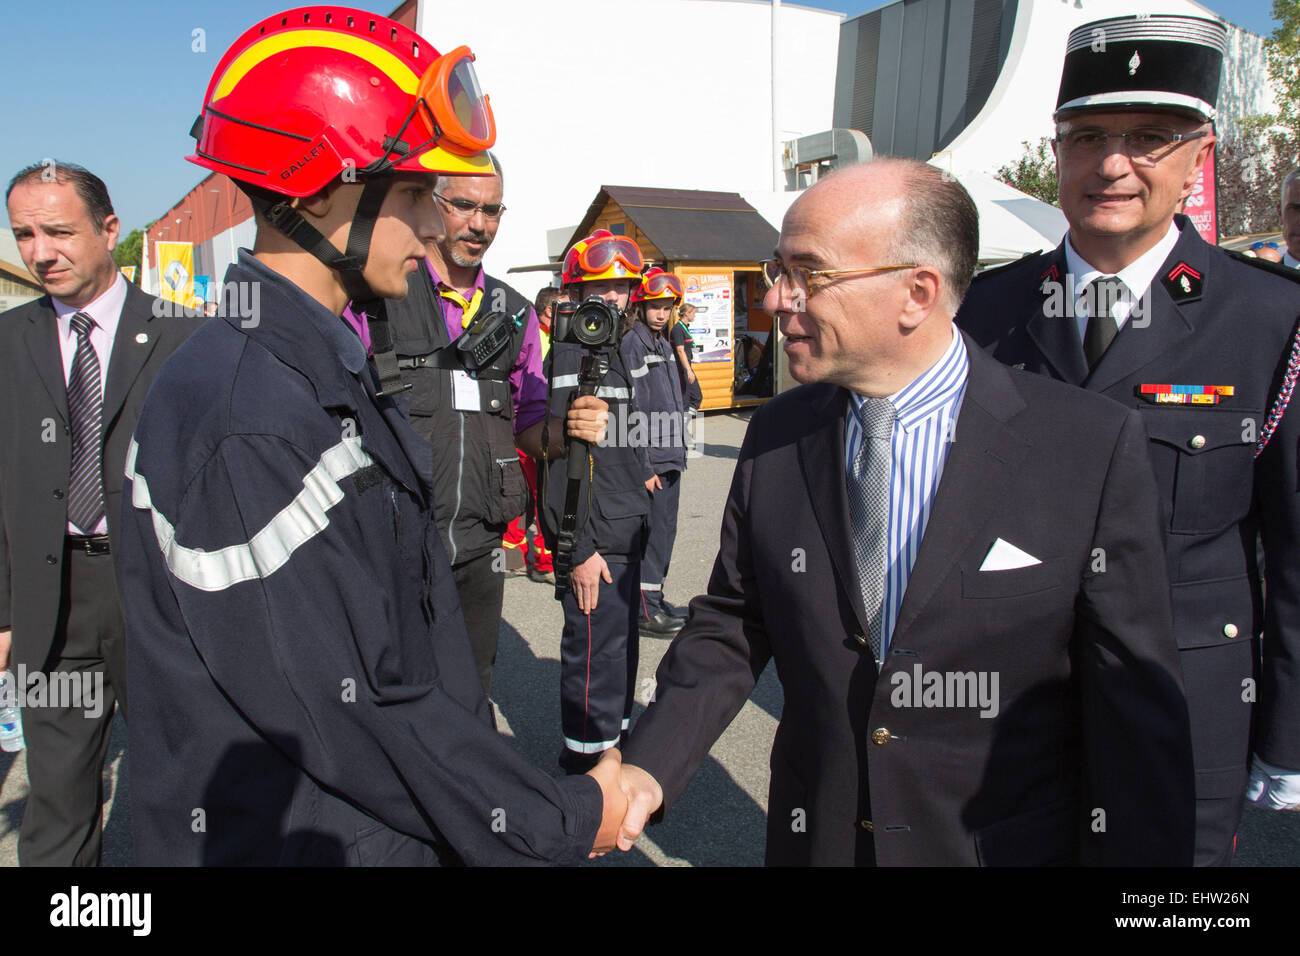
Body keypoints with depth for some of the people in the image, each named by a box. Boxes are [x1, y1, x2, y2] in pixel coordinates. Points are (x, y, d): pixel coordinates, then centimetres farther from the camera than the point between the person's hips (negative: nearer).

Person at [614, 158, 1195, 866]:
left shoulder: (1094, 448, -16)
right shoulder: (775, 436, -4)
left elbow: (1137, 709, -13)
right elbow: (729, 628, 0)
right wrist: (649, 767, -13)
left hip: (1009, 843, -3)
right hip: (814, 838, 4)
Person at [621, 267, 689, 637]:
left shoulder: (664, 344, 17)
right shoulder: (632, 344, -11)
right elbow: (632, 410, -17)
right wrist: (644, 467, -19)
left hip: (670, 457, 9)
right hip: (649, 460, -9)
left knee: (665, 528, 15)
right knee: (651, 532, -4)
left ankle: (655, 597, 26)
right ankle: (644, 610, 5)